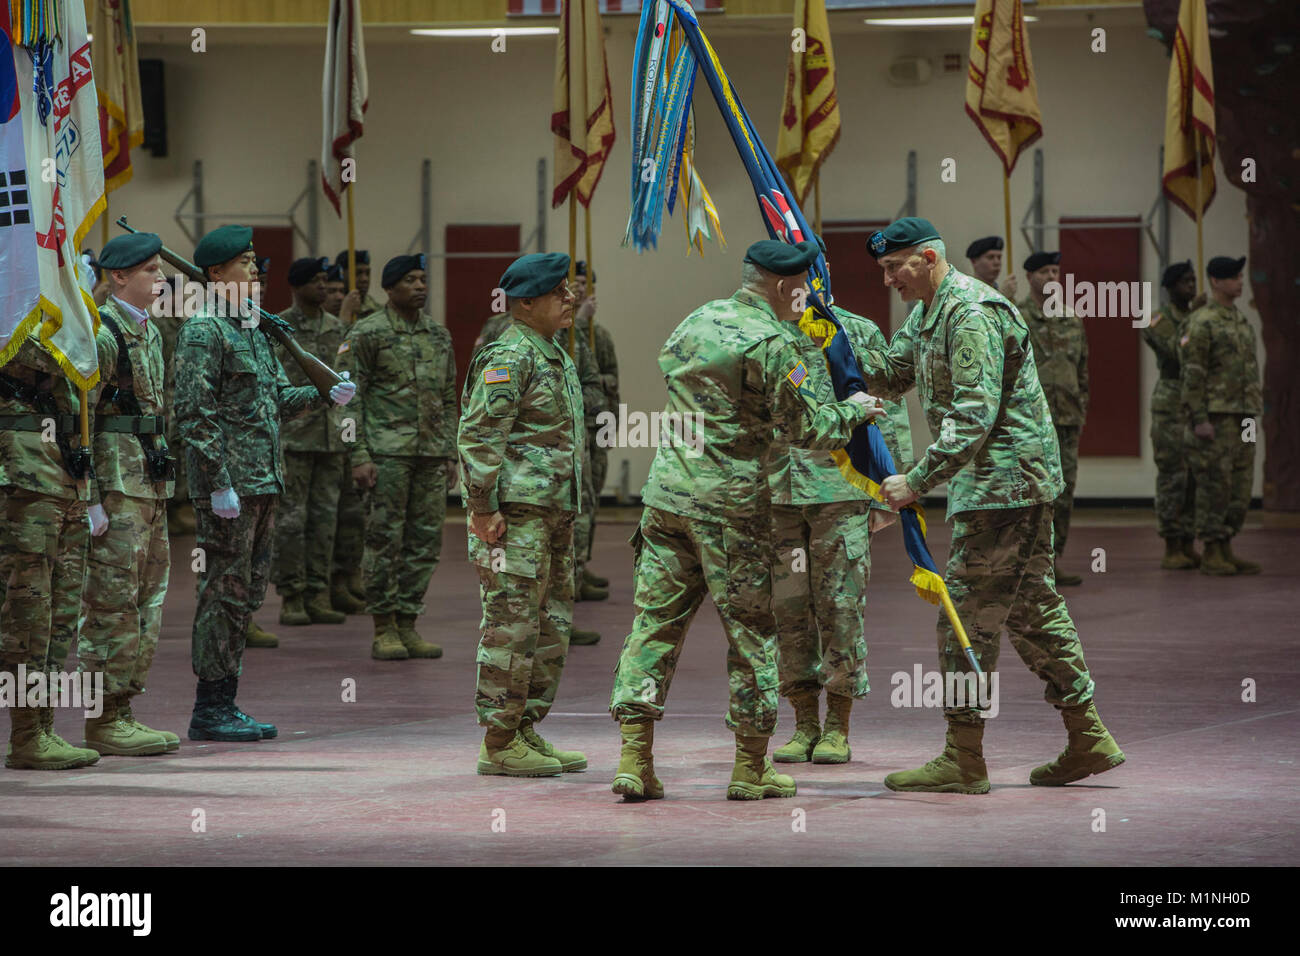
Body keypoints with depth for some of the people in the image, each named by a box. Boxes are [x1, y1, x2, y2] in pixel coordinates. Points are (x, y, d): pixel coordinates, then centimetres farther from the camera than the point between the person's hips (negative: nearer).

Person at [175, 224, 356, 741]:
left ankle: (225, 705, 15)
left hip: (262, 482, 9)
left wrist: (325, 394, 6)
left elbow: (277, 398, 23)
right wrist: (219, 484, -21)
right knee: (225, 592, -6)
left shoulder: (250, 327, 17)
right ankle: (209, 710, -2)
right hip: (228, 481, -9)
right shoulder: (203, 331, -12)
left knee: (247, 593, 10)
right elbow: (194, 413, -17)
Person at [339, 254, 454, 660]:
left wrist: (450, 453, 12)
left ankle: (407, 626, 12)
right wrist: (359, 456, -12)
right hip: (387, 454, -6)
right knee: (385, 539, -4)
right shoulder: (367, 333, -4)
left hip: (431, 455, 6)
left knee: (425, 540, 5)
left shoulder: (439, 336, 13)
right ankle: (383, 631, 2)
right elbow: (349, 397, -6)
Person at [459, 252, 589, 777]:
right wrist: (485, 509, -20)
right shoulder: (508, 358, -13)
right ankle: (499, 743, -4)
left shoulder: (556, 358, 19)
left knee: (551, 625, 12)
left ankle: (527, 731, 19)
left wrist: (570, 510, 24)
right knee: (512, 624, -8)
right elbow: (478, 437, -18)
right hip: (516, 513, -10)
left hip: (553, 512, 10)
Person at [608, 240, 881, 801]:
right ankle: (751, 768, 9)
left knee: (656, 620, 6)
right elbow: (805, 427, -10)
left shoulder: (696, 323, 12)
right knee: (752, 629, 5)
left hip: (667, 493, 6)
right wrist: (853, 412, 10)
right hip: (730, 502, -6)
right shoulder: (774, 343, -10)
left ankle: (635, 760, -1)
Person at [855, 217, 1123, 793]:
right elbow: (892, 377, 19)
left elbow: (974, 416, -25)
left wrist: (918, 481, -25)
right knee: (1031, 606, 13)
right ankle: (1089, 739, 17)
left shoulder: (972, 313, -18)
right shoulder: (928, 311, 15)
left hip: (1004, 481, -11)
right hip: (1019, 485, 11)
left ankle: (963, 761, -5)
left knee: (967, 614, -8)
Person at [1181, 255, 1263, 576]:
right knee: (1215, 484, -7)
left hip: (1241, 417, 8)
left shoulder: (1240, 321, 17)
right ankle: (1210, 554, -2)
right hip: (1215, 416, -8)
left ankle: (1226, 551, 12)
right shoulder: (1201, 323, -10)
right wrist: (1199, 420, -19)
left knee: (1240, 485, 7)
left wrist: (1254, 415, 18)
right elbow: (1192, 374, -14)